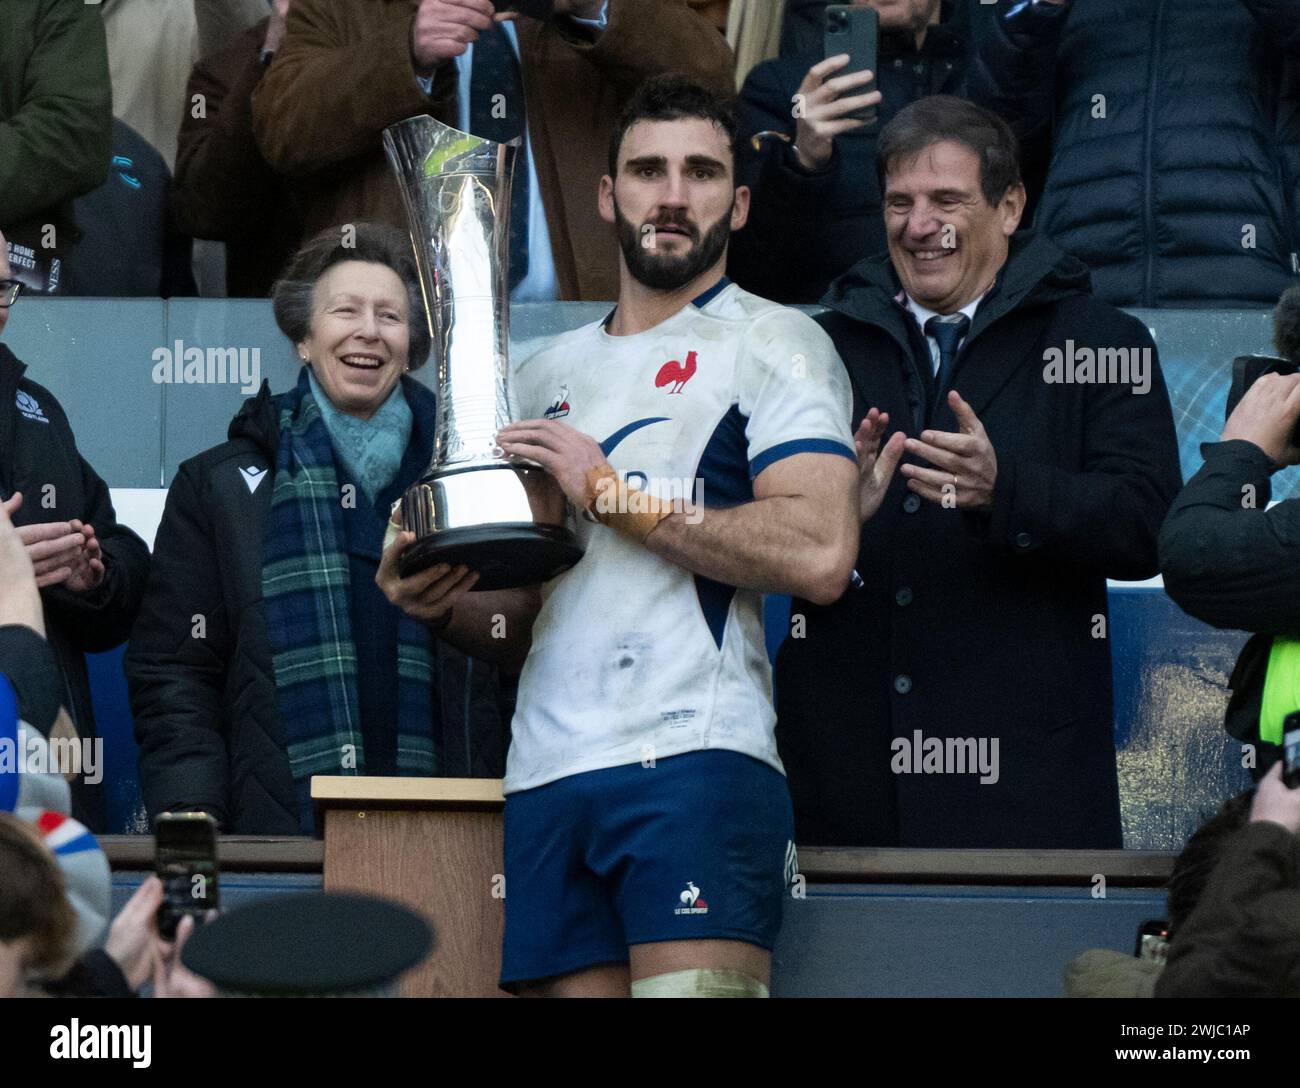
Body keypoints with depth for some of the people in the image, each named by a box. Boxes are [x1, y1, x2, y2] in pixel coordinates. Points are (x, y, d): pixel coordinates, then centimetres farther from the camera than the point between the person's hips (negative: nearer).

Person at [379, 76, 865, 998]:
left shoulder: (772, 344, 4)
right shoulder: (548, 375, 24)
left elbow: (819, 556, -12)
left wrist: (613, 493, -7)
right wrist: (444, 603, 6)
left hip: (694, 759, -6)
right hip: (548, 777, 6)